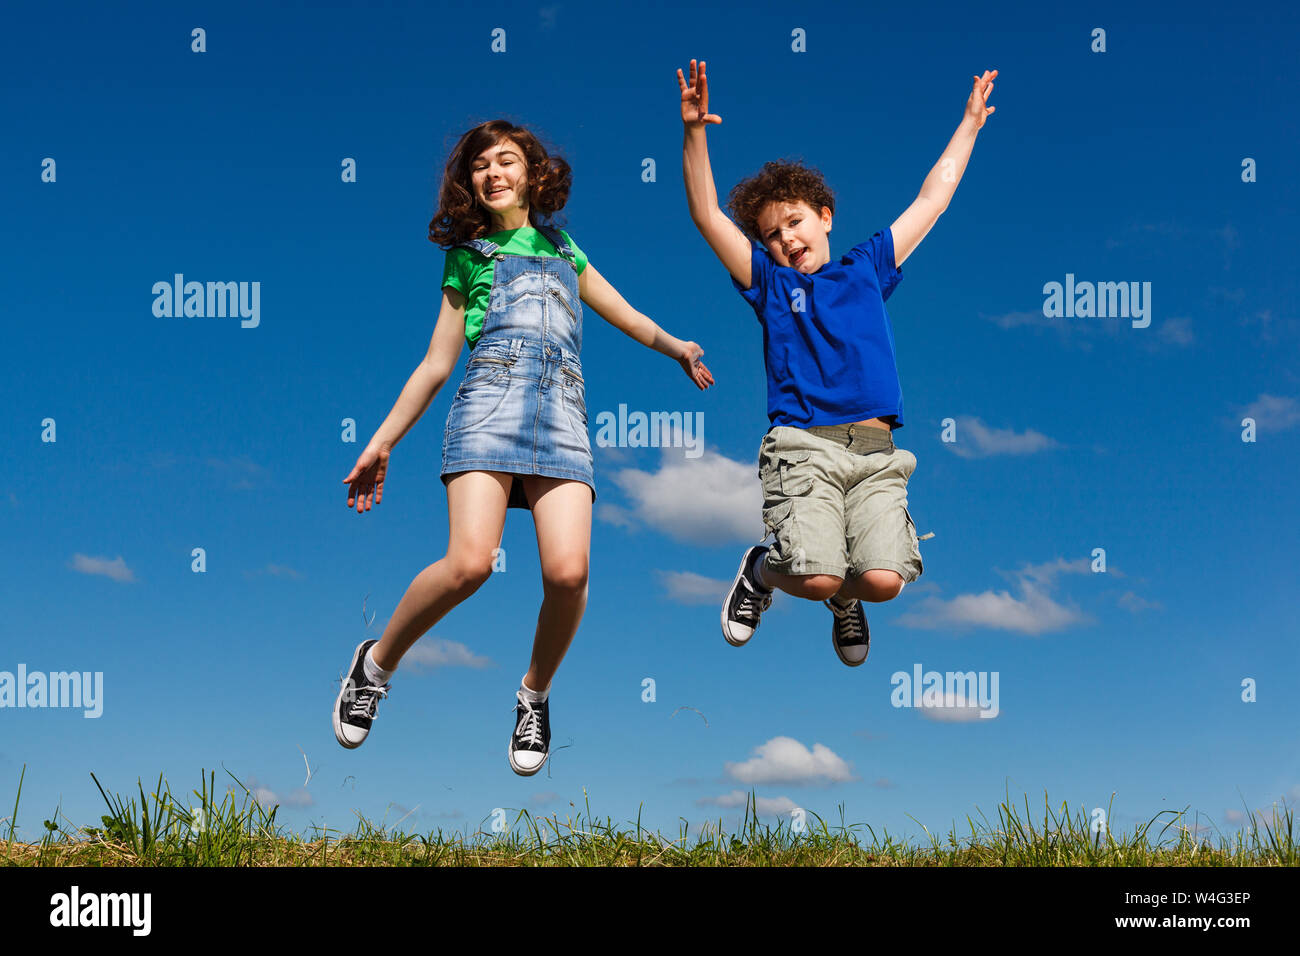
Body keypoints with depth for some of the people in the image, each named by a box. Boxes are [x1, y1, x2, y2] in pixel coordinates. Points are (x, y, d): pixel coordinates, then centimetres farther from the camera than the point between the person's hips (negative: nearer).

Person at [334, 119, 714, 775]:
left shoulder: (562, 248, 29)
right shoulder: (467, 257, 21)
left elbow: (624, 315, 36)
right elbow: (436, 364, 19)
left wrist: (675, 347, 16)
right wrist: (381, 443, 16)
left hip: (562, 413, 2)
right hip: (490, 401, -2)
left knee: (568, 570, -20)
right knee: (470, 563, -24)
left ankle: (534, 694, 7)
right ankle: (377, 663, 2)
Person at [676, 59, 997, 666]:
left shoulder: (866, 269, 21)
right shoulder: (769, 283, 15)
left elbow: (932, 199, 29)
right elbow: (707, 216, 5)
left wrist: (970, 122, 34)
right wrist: (694, 132, -7)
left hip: (876, 453, 2)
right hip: (802, 448, -2)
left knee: (884, 581, -17)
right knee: (815, 577, -22)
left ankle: (844, 599, 21)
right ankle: (762, 571, 14)